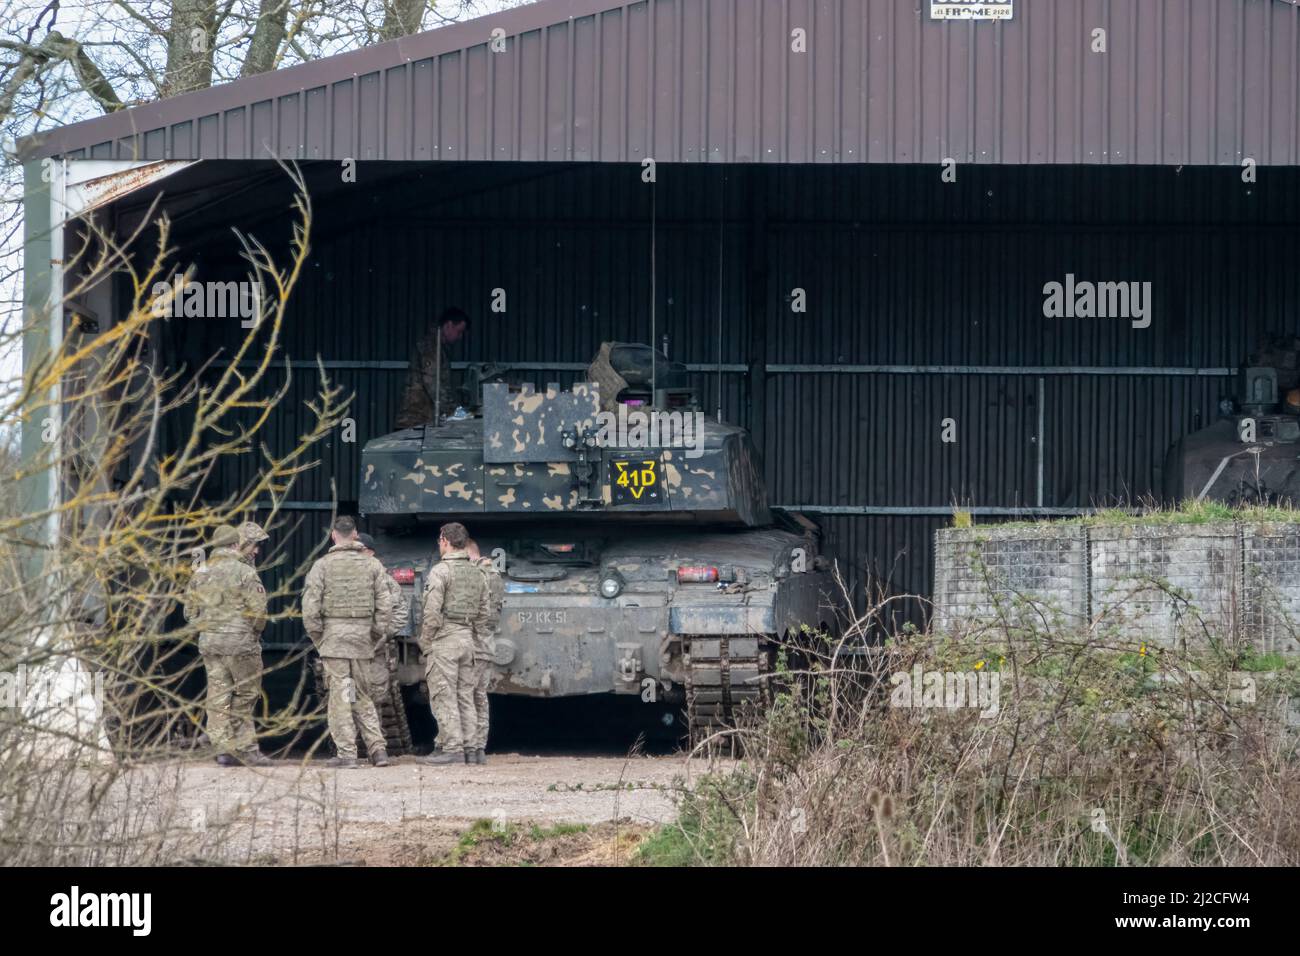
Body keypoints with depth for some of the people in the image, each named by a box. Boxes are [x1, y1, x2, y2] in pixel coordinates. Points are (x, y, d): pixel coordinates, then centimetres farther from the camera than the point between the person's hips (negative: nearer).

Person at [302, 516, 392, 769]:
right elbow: (385, 606, 2)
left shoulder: (323, 565, -3)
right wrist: (376, 633, 11)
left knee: (340, 696, 0)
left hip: (334, 636, -3)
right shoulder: (372, 565, 4)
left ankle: (346, 752, -3)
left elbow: (310, 608, -7)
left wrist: (318, 639, 2)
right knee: (363, 696, 12)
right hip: (362, 638, 3)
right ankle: (377, 749, 6)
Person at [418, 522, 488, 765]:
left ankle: (452, 748, -9)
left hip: (444, 639, -7)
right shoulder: (477, 574, 13)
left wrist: (425, 642, -6)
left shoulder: (440, 571, -11)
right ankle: (468, 748, 9)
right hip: (468, 639, 7)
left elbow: (432, 612, -15)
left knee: (444, 697, -5)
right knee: (465, 696, 10)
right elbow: (483, 613, 16)